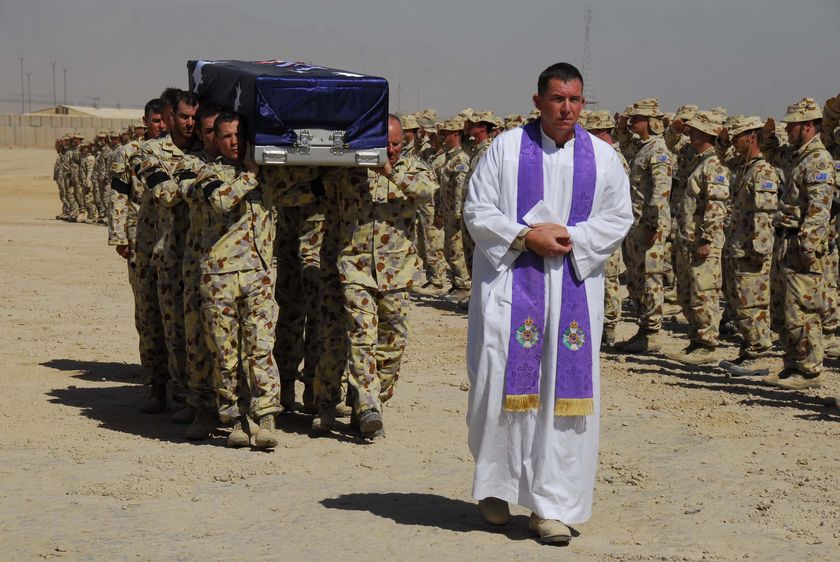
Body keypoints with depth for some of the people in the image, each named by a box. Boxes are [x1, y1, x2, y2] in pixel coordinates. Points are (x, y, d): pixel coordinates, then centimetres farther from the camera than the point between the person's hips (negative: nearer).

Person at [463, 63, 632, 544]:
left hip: (575, 286, 2)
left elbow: (619, 218, 6)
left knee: (566, 391, -2)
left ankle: (552, 505, 3)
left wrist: (570, 239, -10)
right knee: (504, 381, -4)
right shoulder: (506, 148, 3)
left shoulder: (603, 157, 8)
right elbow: (477, 211, 0)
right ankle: (496, 486, 15)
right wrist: (527, 237, -13)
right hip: (510, 281, -1)